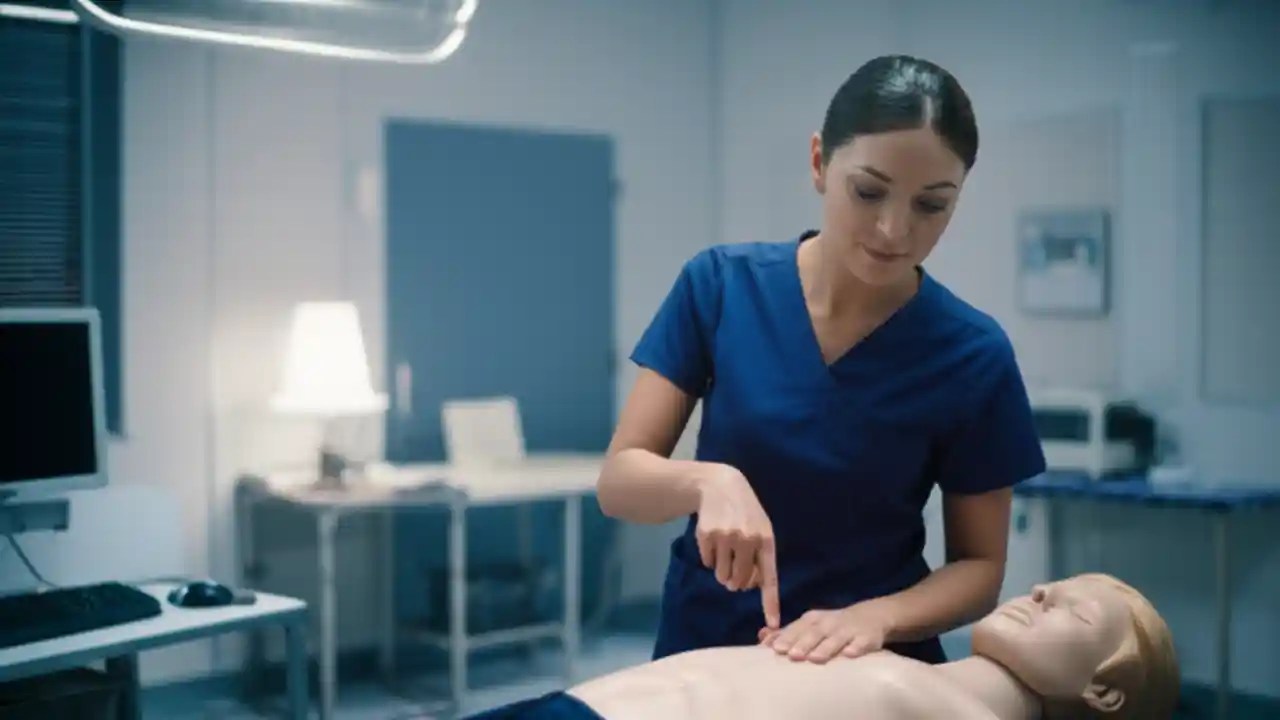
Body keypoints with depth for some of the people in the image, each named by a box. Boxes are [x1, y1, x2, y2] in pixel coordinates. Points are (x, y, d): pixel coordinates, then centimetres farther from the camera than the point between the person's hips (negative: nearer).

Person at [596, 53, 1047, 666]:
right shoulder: (720, 286, -9)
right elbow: (618, 481, -8)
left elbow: (980, 566, -2)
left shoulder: (973, 355, -10)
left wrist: (877, 617, -20)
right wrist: (709, 481, -28)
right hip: (706, 648, 0)